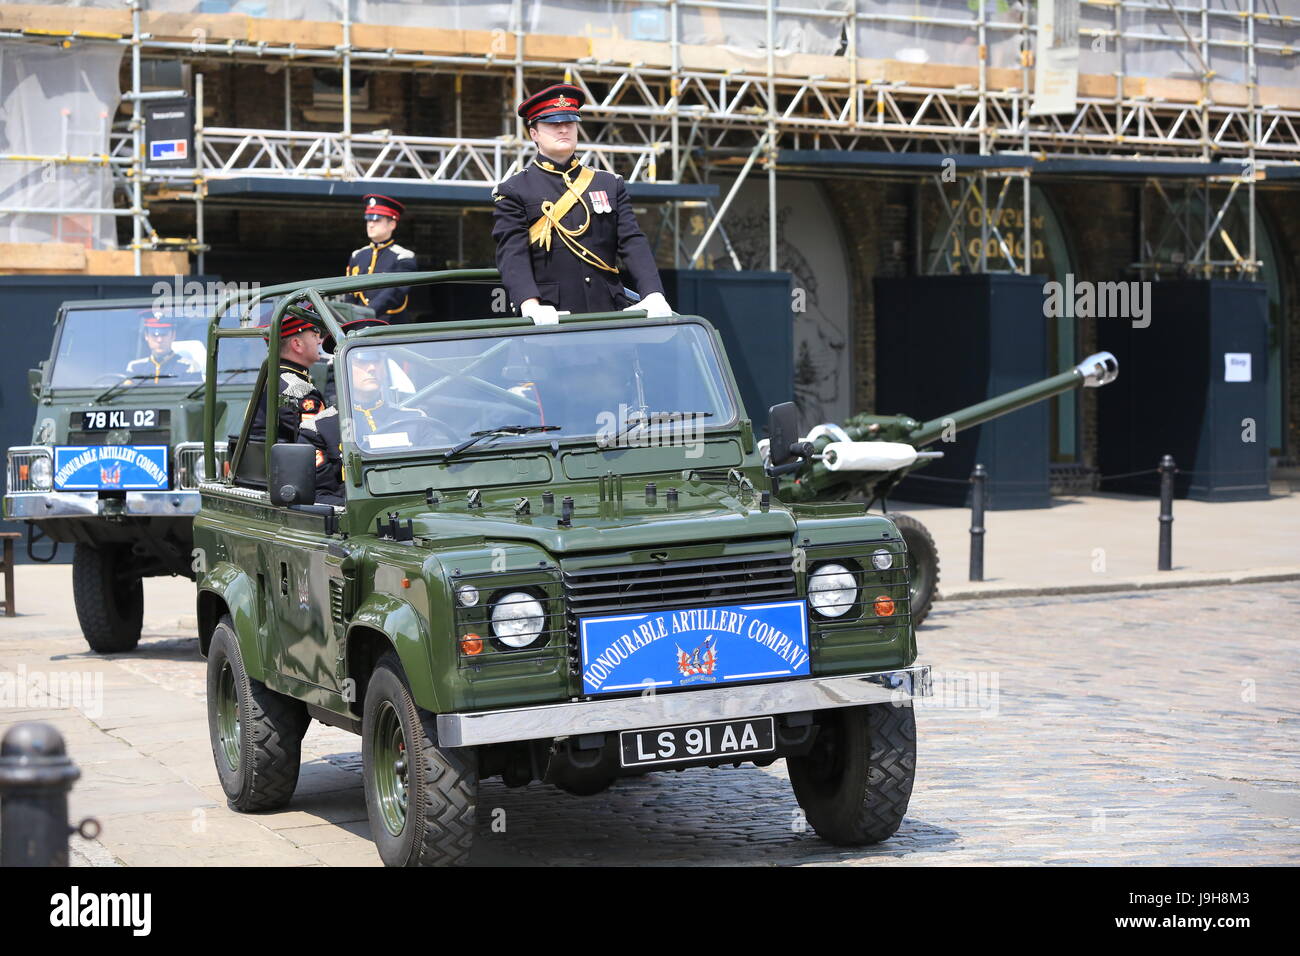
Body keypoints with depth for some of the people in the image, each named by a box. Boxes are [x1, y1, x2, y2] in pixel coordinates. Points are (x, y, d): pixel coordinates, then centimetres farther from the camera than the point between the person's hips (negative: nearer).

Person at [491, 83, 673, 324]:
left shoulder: (610, 185, 17)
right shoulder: (513, 192, 5)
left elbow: (633, 243, 7)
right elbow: (513, 255, -7)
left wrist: (653, 294, -10)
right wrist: (530, 304, -25)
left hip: (609, 313, 3)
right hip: (551, 320, -3)